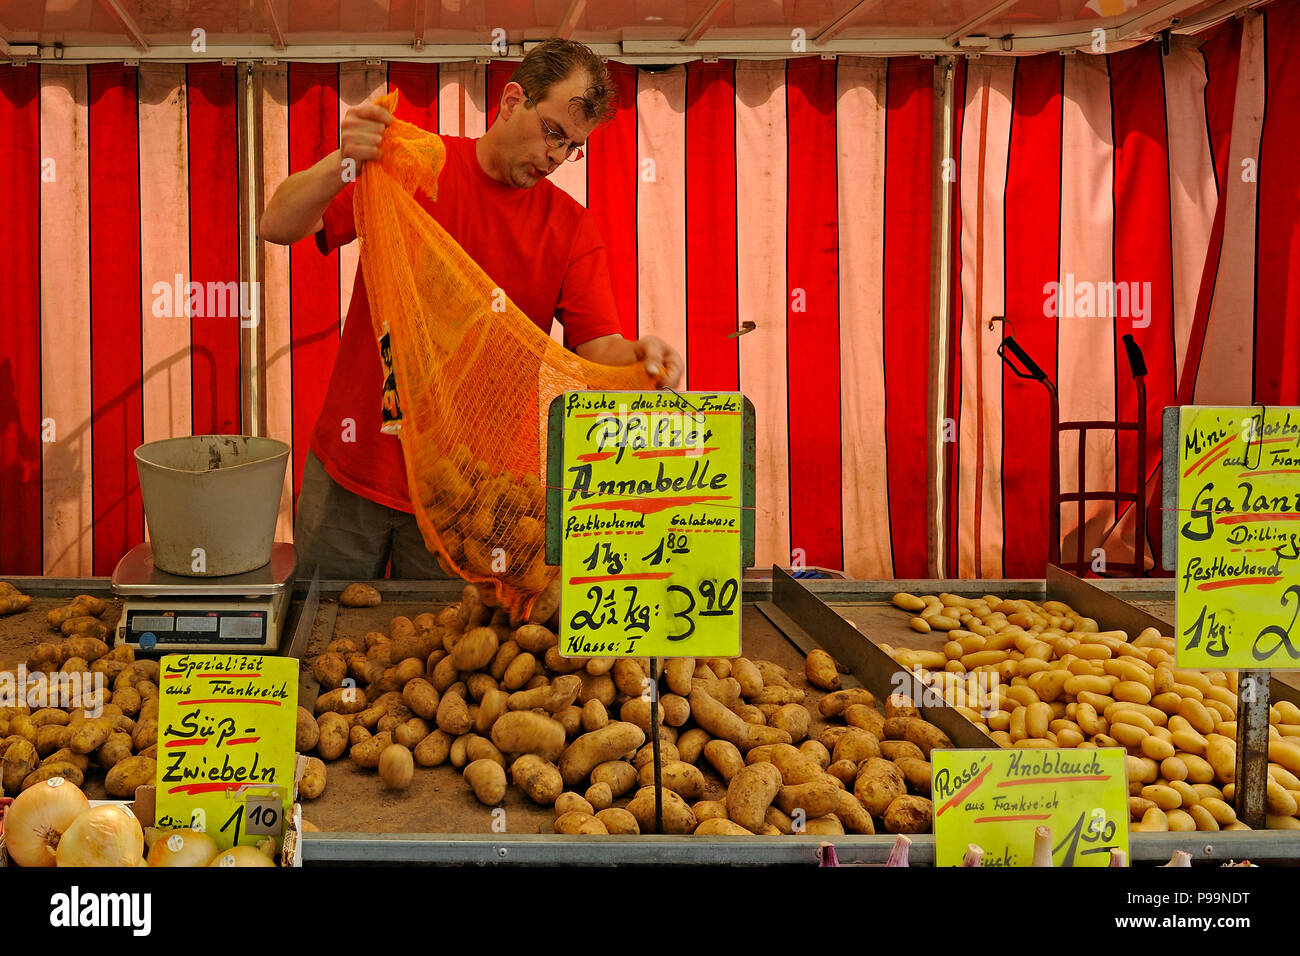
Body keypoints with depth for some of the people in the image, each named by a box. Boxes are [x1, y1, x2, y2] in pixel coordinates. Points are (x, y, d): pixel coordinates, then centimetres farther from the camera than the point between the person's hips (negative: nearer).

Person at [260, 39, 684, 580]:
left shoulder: (571, 228, 0)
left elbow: (598, 347, -9)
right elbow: (277, 226, -8)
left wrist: (638, 357, -32)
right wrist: (343, 164, -26)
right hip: (352, 467, 0)